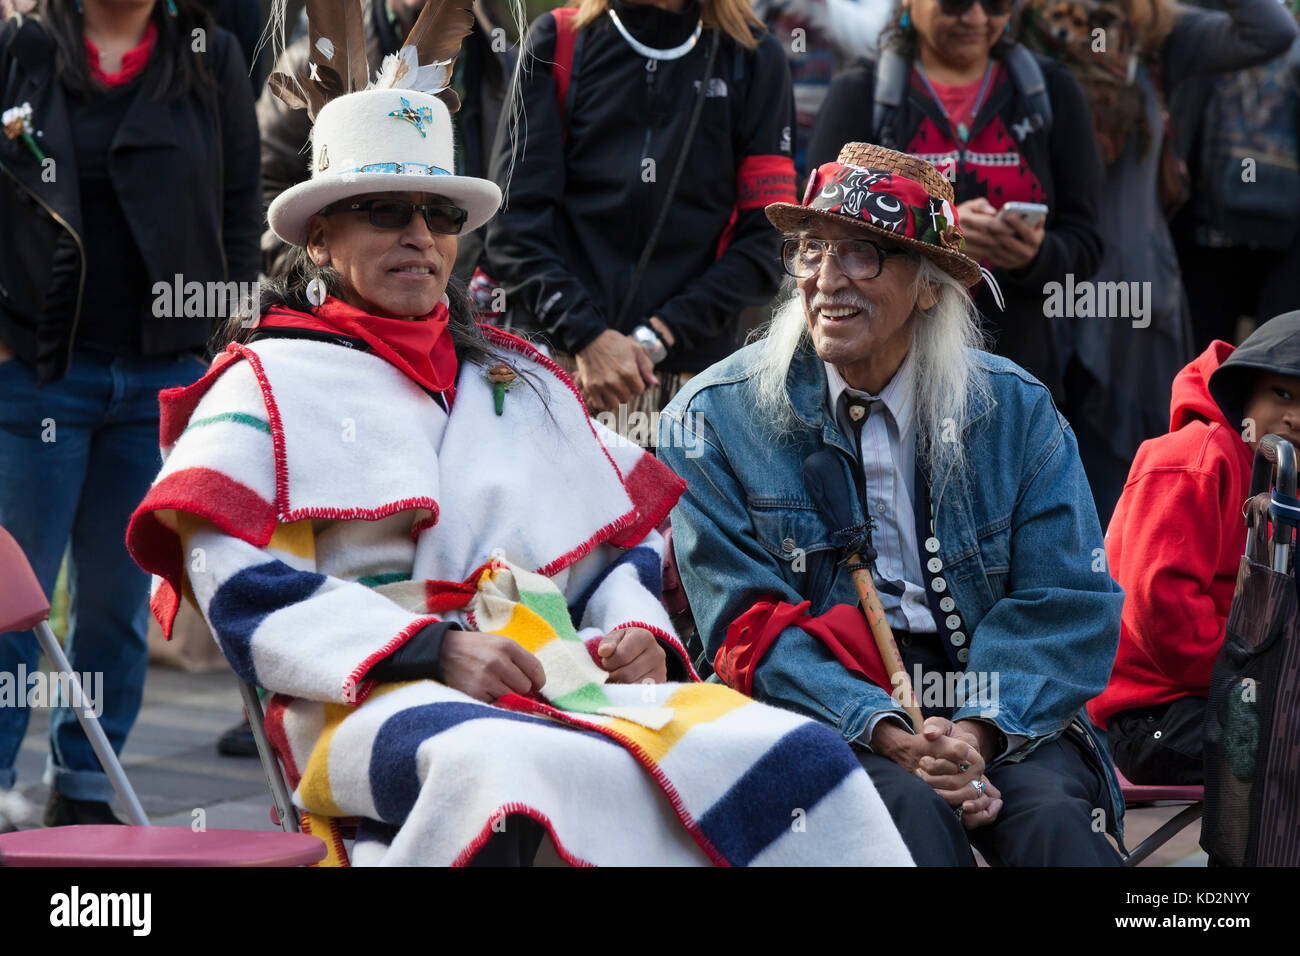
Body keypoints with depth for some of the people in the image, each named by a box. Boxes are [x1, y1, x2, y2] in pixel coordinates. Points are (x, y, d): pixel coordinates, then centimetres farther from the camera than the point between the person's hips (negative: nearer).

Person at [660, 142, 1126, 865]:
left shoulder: (1017, 410, 6)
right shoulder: (713, 419, 1)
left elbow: (1067, 604, 1)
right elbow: (750, 623, -5)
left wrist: (978, 728, -19)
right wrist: (891, 737, -20)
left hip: (999, 711, 2)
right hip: (826, 717, -1)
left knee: (1053, 814, -29)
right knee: (910, 806, -33)